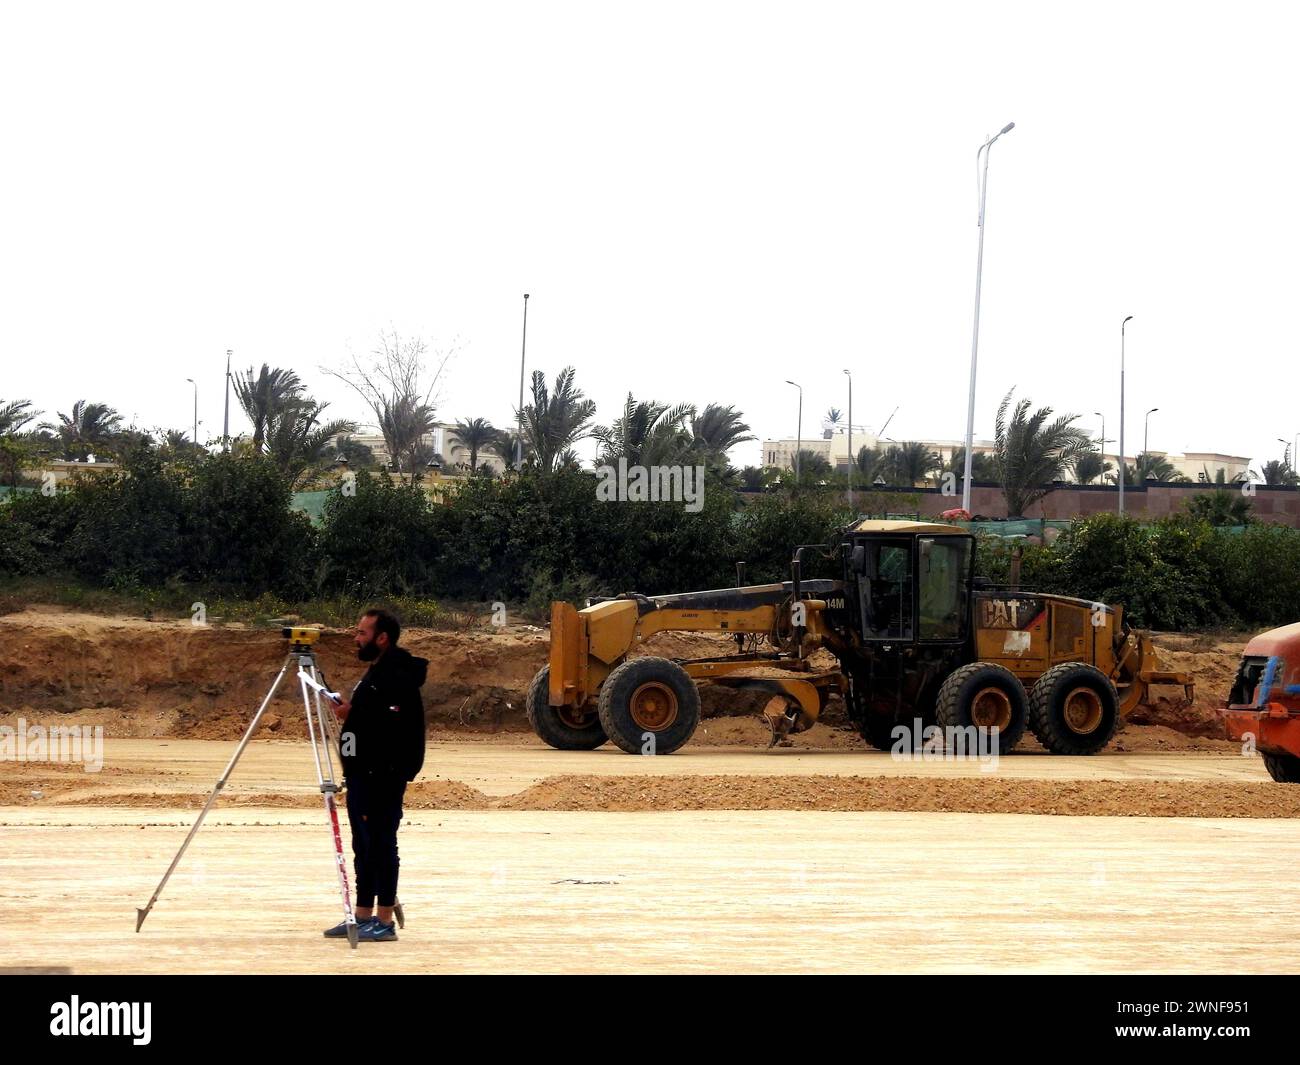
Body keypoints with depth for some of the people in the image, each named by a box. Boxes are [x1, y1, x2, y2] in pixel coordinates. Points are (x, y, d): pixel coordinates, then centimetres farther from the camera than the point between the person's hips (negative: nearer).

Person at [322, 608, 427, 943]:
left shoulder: (396, 676, -15)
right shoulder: (376, 673, 19)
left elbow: (394, 723, -26)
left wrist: (352, 714, -18)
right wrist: (350, 712, 8)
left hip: (383, 777, -11)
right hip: (364, 774, 11)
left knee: (380, 845, -7)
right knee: (364, 846, 13)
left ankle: (385, 922, -4)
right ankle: (363, 917, 19)